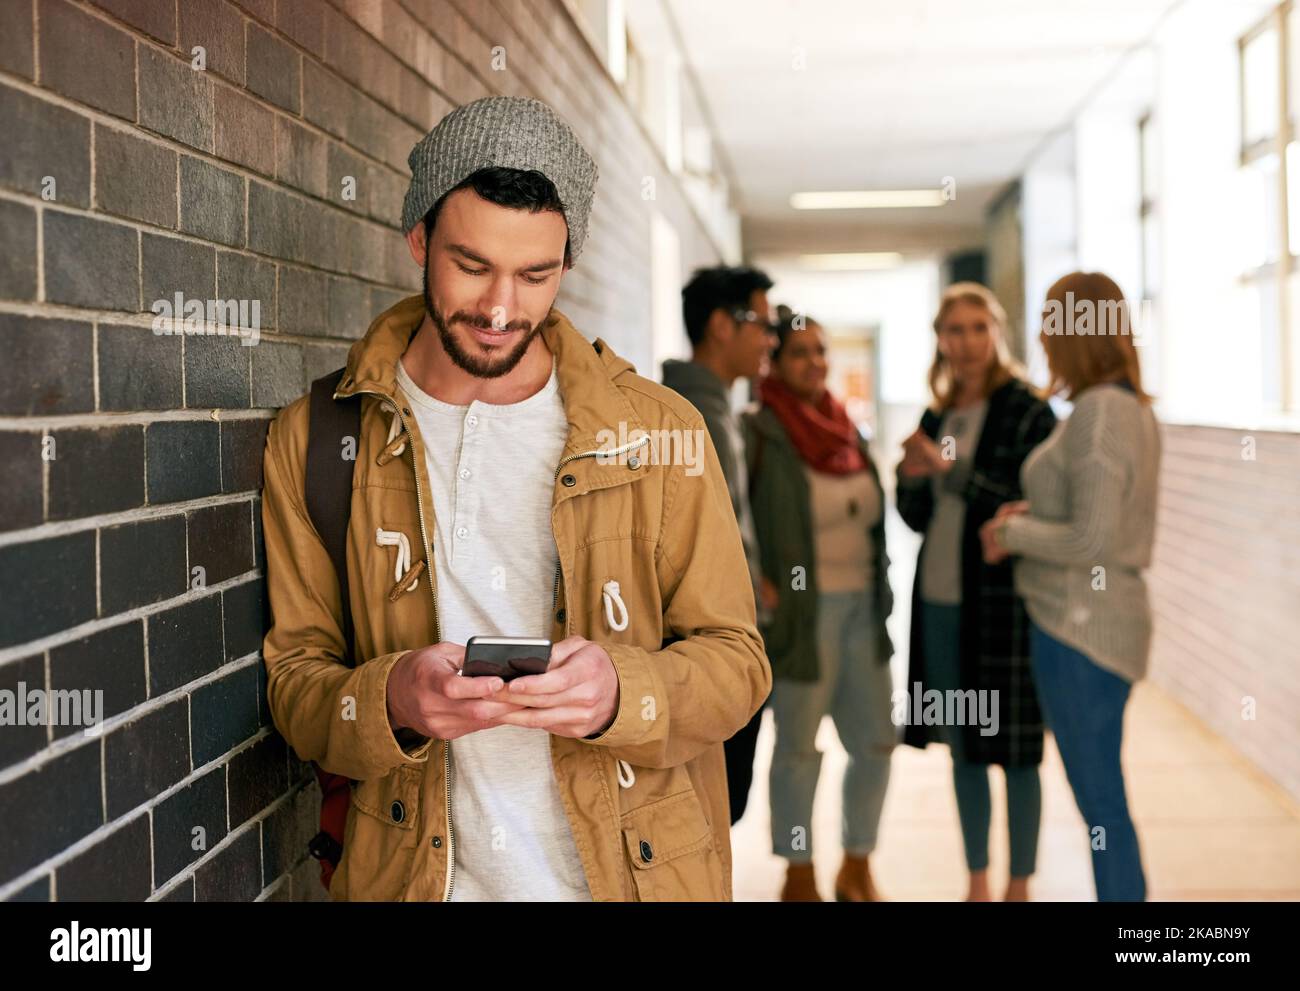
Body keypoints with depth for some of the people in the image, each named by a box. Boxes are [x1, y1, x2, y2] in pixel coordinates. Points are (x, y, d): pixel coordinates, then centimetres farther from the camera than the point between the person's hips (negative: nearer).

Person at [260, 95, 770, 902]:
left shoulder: (659, 431, -5)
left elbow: (737, 662, -2)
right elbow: (295, 675, -1)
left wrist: (621, 692, -23)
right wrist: (391, 702, -23)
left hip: (636, 870, 0)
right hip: (413, 874, 0)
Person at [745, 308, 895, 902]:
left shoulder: (845, 429, 10)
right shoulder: (758, 435, -11)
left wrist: (879, 591, 14)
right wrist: (757, 591, -19)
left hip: (861, 609, 7)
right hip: (801, 614, -6)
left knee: (875, 743, 11)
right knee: (799, 749, 5)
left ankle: (857, 869, 28)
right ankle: (799, 878, 21)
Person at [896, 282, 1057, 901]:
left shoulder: (1027, 413, -7)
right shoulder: (937, 415, 11)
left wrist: (953, 470, -19)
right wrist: (911, 477, -6)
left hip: (1001, 602, -6)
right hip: (938, 600, 6)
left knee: (1014, 751, 3)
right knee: (963, 749, 14)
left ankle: (1018, 886, 15)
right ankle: (977, 882, 25)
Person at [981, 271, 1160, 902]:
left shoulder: (1099, 412, -19)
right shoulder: (1132, 407, 11)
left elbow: (1093, 542, -23)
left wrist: (1014, 533, -10)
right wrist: (1034, 515, 8)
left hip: (1080, 628, -10)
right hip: (1105, 619, 10)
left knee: (1100, 800, 0)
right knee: (1103, 796, 18)